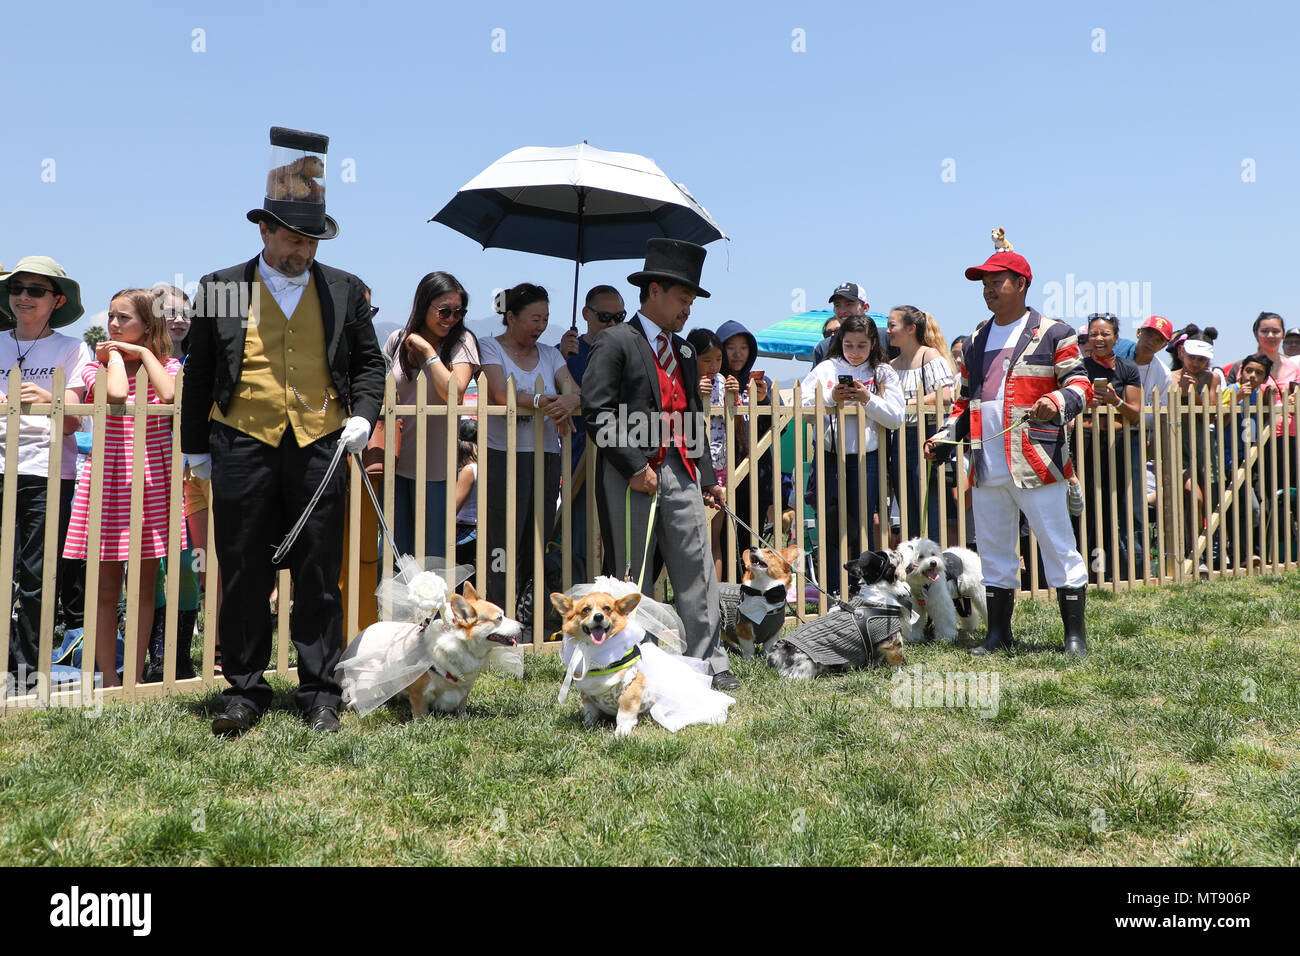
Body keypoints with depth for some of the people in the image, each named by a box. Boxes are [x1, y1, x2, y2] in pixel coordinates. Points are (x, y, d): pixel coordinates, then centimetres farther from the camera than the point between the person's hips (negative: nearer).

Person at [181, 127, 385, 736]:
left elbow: (368, 362, 14)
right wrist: (196, 448, 9)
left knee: (319, 577, 3)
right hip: (242, 448, 0)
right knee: (243, 576, 6)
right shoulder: (221, 288, 7)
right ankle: (245, 692, 18)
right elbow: (199, 374, 10)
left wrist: (363, 415, -3)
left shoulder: (344, 290, 9)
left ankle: (320, 695, 13)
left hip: (320, 450, 0)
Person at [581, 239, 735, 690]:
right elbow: (596, 411, -13)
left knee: (697, 572, 4)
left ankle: (707, 664, 10)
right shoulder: (616, 343, -4)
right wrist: (634, 467, -16)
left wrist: (707, 476, 15)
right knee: (633, 577, 5)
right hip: (632, 478, -6)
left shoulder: (683, 349, 19)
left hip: (681, 474, 6)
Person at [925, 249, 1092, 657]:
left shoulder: (1052, 334, 1)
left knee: (1058, 547, -2)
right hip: (986, 467, 6)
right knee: (993, 551, 12)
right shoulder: (976, 342, 19)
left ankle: (1075, 635, 8)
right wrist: (943, 438, 12)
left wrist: (1059, 402, -25)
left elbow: (1080, 383, -4)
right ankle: (998, 633, 22)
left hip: (1035, 463, -6)